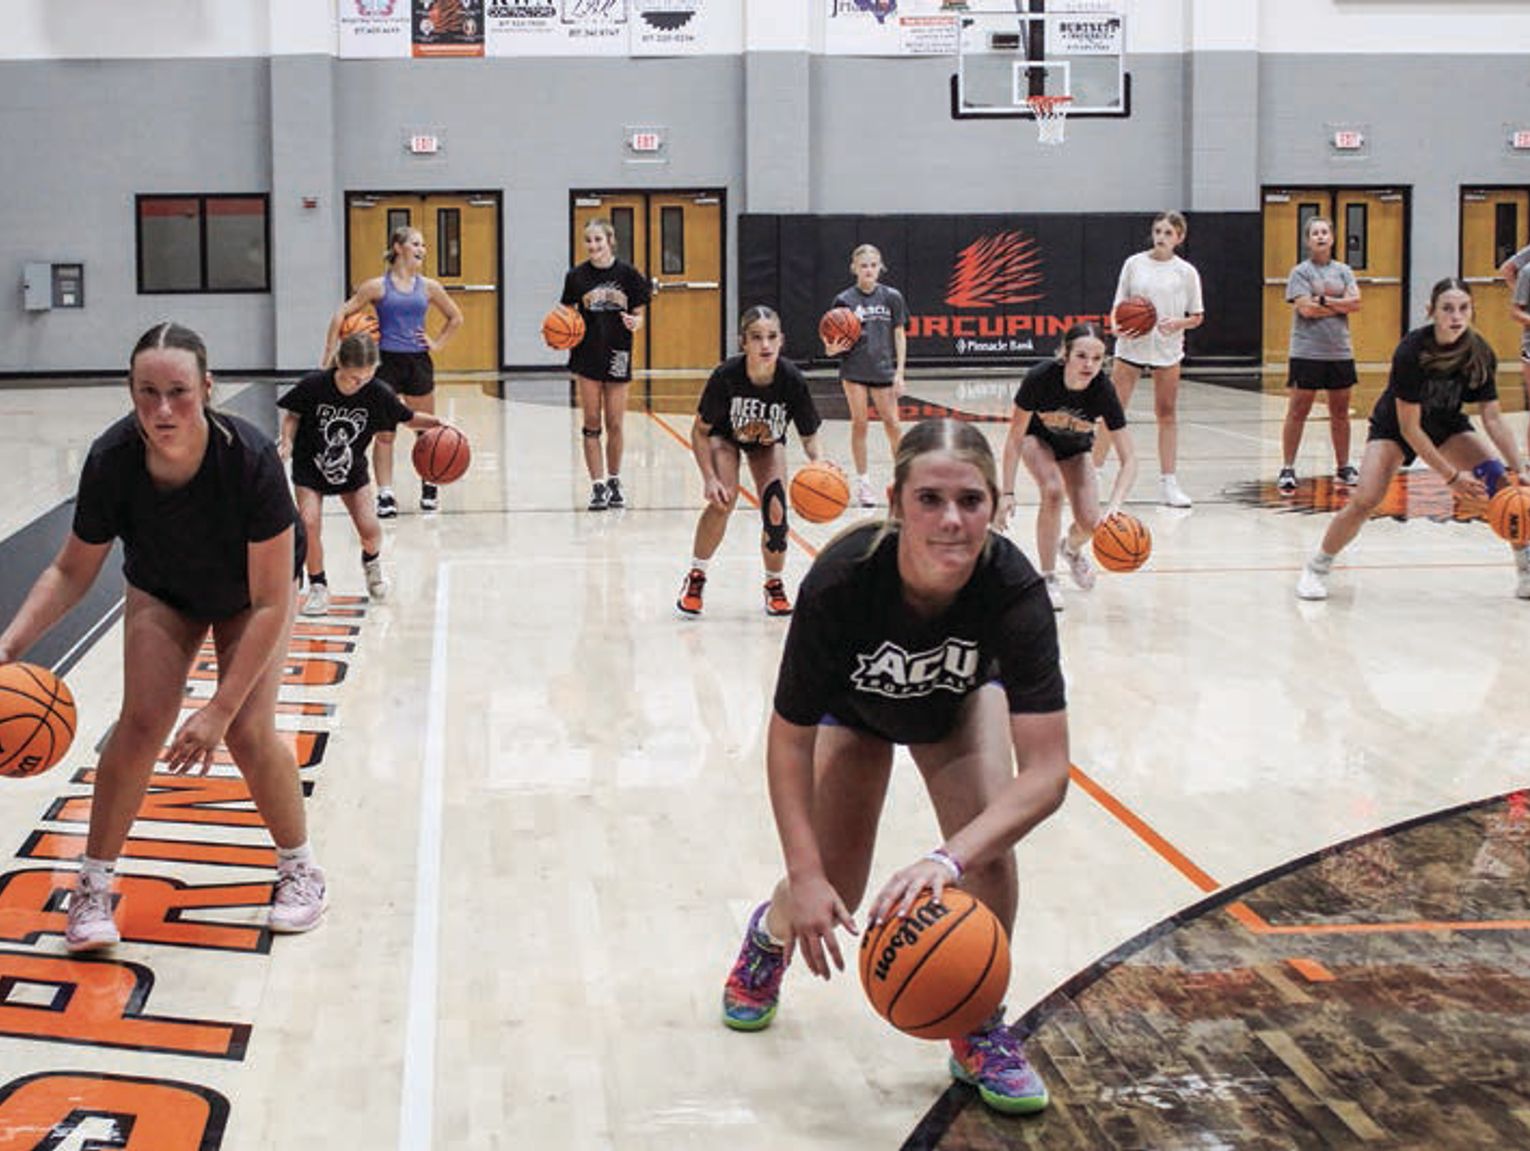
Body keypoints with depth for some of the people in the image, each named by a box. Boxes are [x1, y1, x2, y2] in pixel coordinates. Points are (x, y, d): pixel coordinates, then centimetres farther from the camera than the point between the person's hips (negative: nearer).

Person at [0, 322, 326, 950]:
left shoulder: (250, 458, -39)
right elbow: (72, 572, -14)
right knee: (142, 721, -14)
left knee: (249, 734, -14)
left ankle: (300, 867, 12)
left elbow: (270, 602, -31)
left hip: (251, 590, -2)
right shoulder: (112, 460, -32)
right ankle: (92, 888, 2)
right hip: (162, 591, 2)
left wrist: (220, 709, -33)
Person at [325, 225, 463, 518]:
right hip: (387, 362, -3)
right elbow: (342, 314, -3)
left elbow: (455, 318, 20)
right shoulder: (378, 286, -3)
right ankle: (385, 494, 2)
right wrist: (329, 353, -7)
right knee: (384, 433, -1)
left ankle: (429, 486, 29)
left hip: (418, 362, 3)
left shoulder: (428, 287, 6)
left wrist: (437, 343, 8)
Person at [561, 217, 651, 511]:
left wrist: (634, 322, -19)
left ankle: (614, 480, 24)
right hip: (587, 355, 0)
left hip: (618, 356, 0)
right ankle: (598, 486, 7)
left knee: (614, 424, 6)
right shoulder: (577, 276, -1)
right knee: (592, 425, 2)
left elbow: (639, 314, 3)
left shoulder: (628, 274, -3)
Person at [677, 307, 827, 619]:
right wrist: (709, 478, -33)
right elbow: (700, 431, -23)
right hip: (725, 437, -1)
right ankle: (695, 578, -3)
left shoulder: (792, 380, -32)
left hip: (768, 443, 1)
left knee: (775, 511, -14)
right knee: (723, 499, -24)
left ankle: (774, 586, 12)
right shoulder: (727, 375, -35)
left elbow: (809, 437, -19)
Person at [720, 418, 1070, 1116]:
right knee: (831, 898, -4)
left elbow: (1046, 774, -41)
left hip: (963, 699, 1)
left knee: (987, 843, -23)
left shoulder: (1014, 591, -39)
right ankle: (771, 930, 35)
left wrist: (947, 859, -55)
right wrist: (805, 876, -37)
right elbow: (789, 741, -28)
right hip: (855, 707, -1)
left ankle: (979, 1033, 0)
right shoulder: (840, 583, -41)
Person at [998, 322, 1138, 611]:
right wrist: (1007, 492, -29)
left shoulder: (1102, 391, -34)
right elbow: (1015, 437, -25)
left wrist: (1114, 505, -47)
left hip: (1075, 448, 2)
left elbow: (1129, 459, -32)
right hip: (1037, 438, -2)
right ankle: (1047, 579, -14)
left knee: (1090, 524, -11)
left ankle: (1072, 548, 29)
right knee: (1052, 490, -30)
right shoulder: (1040, 378, -37)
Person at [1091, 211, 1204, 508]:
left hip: (1167, 348, 1)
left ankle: (1168, 482, 10)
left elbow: (1197, 317, 5)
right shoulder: (1134, 264, 2)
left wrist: (1178, 323, -16)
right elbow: (1118, 305, 7)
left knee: (1167, 414, 5)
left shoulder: (1186, 272, 1)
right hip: (1131, 347, 0)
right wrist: (1116, 326, -14)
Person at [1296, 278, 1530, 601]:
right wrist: (1451, 475, -29)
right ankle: (1317, 568, -2)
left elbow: (1493, 419, -14)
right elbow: (1409, 427, -28)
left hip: (1447, 424, 4)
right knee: (1365, 499, -23)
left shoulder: (1480, 353, -21)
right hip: (1394, 426, -4)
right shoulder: (1411, 352, -32)